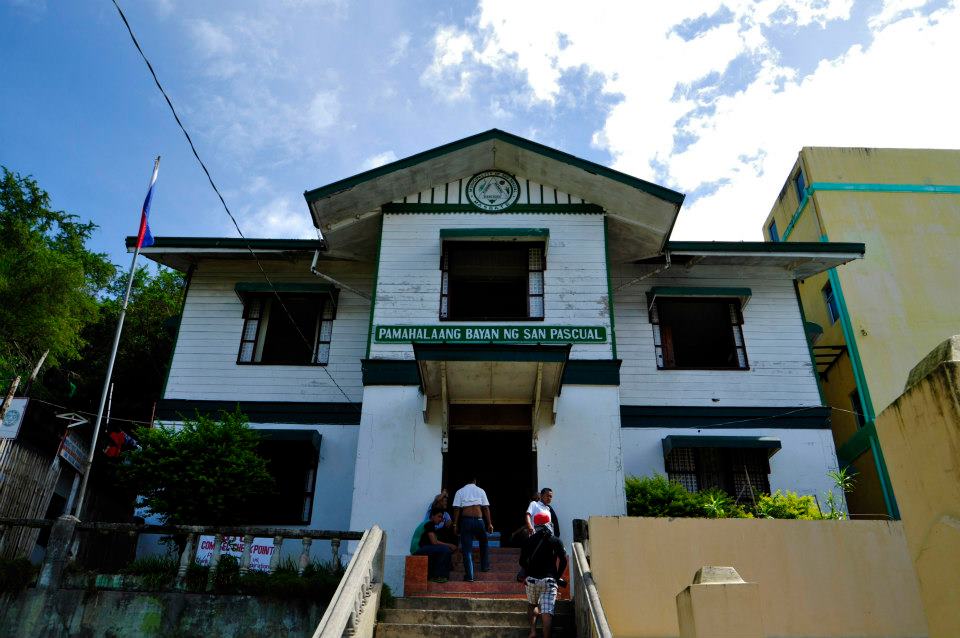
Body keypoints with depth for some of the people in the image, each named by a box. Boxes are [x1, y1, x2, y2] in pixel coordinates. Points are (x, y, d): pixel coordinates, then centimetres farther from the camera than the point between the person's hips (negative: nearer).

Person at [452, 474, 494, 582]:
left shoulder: (460, 492, 7)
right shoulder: (480, 491, 8)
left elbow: (456, 509, -1)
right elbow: (486, 508, 2)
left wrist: (455, 524, 1)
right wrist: (489, 524, 4)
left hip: (466, 520, 0)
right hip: (479, 520, 1)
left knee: (467, 548, 2)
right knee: (484, 543, 26)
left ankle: (469, 575, -1)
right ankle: (485, 566, 28)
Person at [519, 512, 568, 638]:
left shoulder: (529, 540, 5)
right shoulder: (555, 541, 0)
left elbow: (522, 561, 7)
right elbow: (563, 561, -4)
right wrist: (557, 576, 9)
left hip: (532, 579, 2)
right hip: (549, 580, -2)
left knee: (532, 605, 23)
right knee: (547, 612, -5)